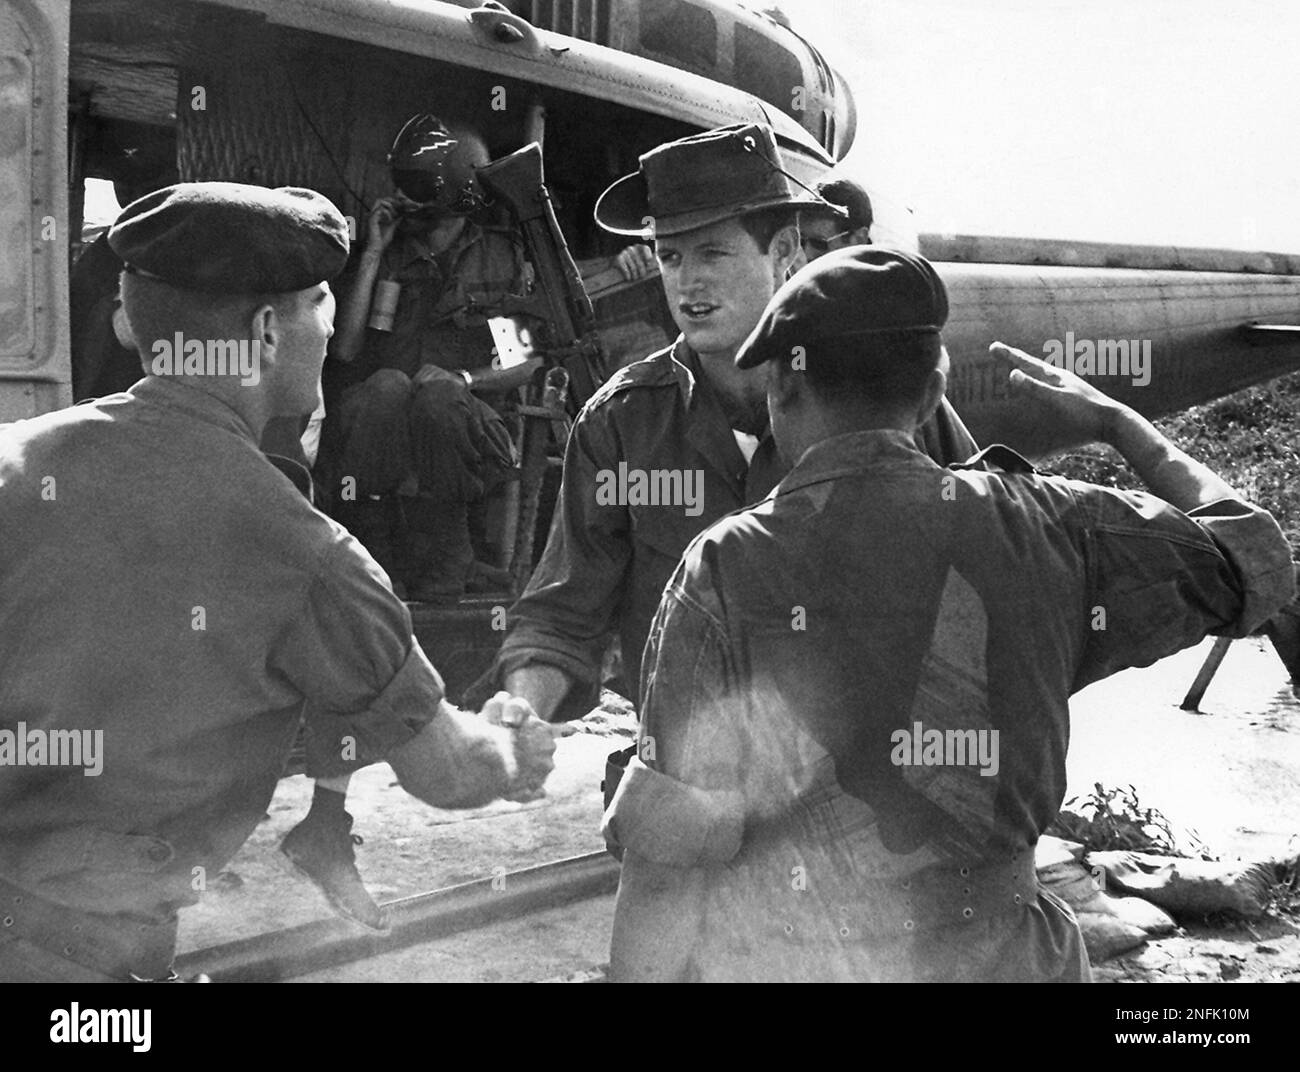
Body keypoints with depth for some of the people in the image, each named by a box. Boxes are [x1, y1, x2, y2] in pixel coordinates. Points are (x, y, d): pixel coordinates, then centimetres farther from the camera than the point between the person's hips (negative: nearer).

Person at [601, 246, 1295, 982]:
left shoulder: (727, 569, -14)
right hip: (993, 954, 3)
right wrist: (1116, 422, 19)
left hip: (772, 959, -3)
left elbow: (674, 847, -14)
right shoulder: (1039, 531, -6)